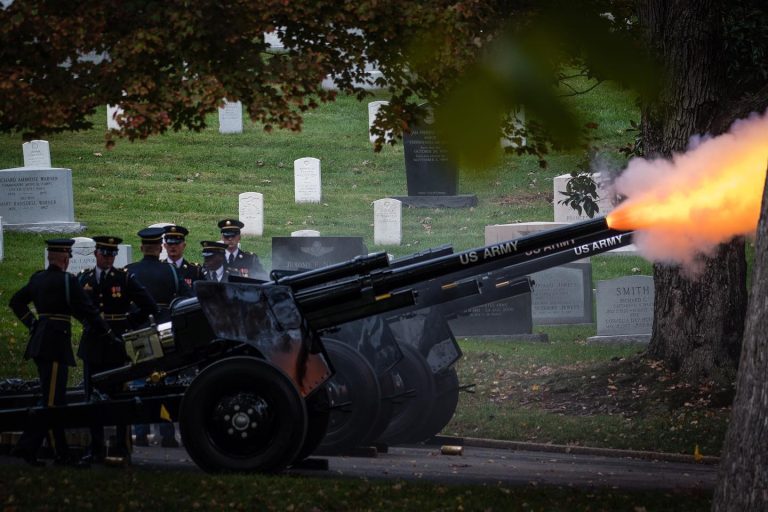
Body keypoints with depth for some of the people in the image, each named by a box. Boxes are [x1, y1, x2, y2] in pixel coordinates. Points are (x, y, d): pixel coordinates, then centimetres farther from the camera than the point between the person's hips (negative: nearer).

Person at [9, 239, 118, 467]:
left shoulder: (38, 278, 11)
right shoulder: (67, 281, -12)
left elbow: (16, 302, 23)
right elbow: (87, 311, -10)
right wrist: (109, 337, -2)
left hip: (40, 339, 8)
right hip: (57, 343, -8)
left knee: (54, 399, 11)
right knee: (51, 400, -7)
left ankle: (62, 454, 13)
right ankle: (27, 446, -14)